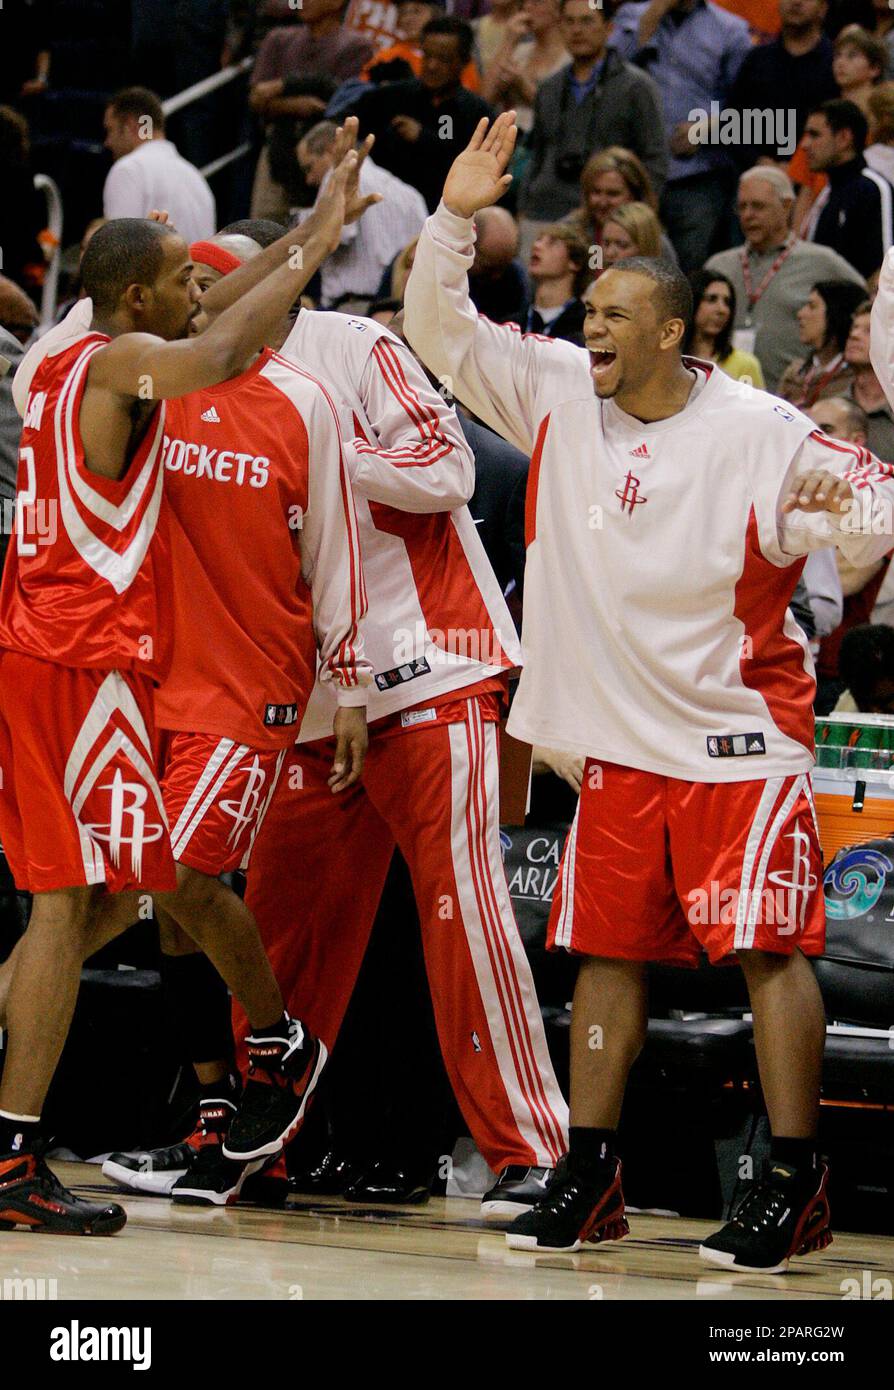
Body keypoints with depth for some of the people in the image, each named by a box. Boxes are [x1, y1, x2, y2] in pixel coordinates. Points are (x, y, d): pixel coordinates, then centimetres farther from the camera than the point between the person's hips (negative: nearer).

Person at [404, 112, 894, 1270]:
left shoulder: (757, 432, -11)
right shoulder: (559, 397, 3)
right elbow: (442, 334, 5)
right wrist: (455, 217, -7)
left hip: (739, 737, -5)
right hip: (619, 737, 5)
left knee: (767, 948, -9)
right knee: (607, 949, 7)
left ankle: (794, 1185, -4)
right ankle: (588, 1182, 13)